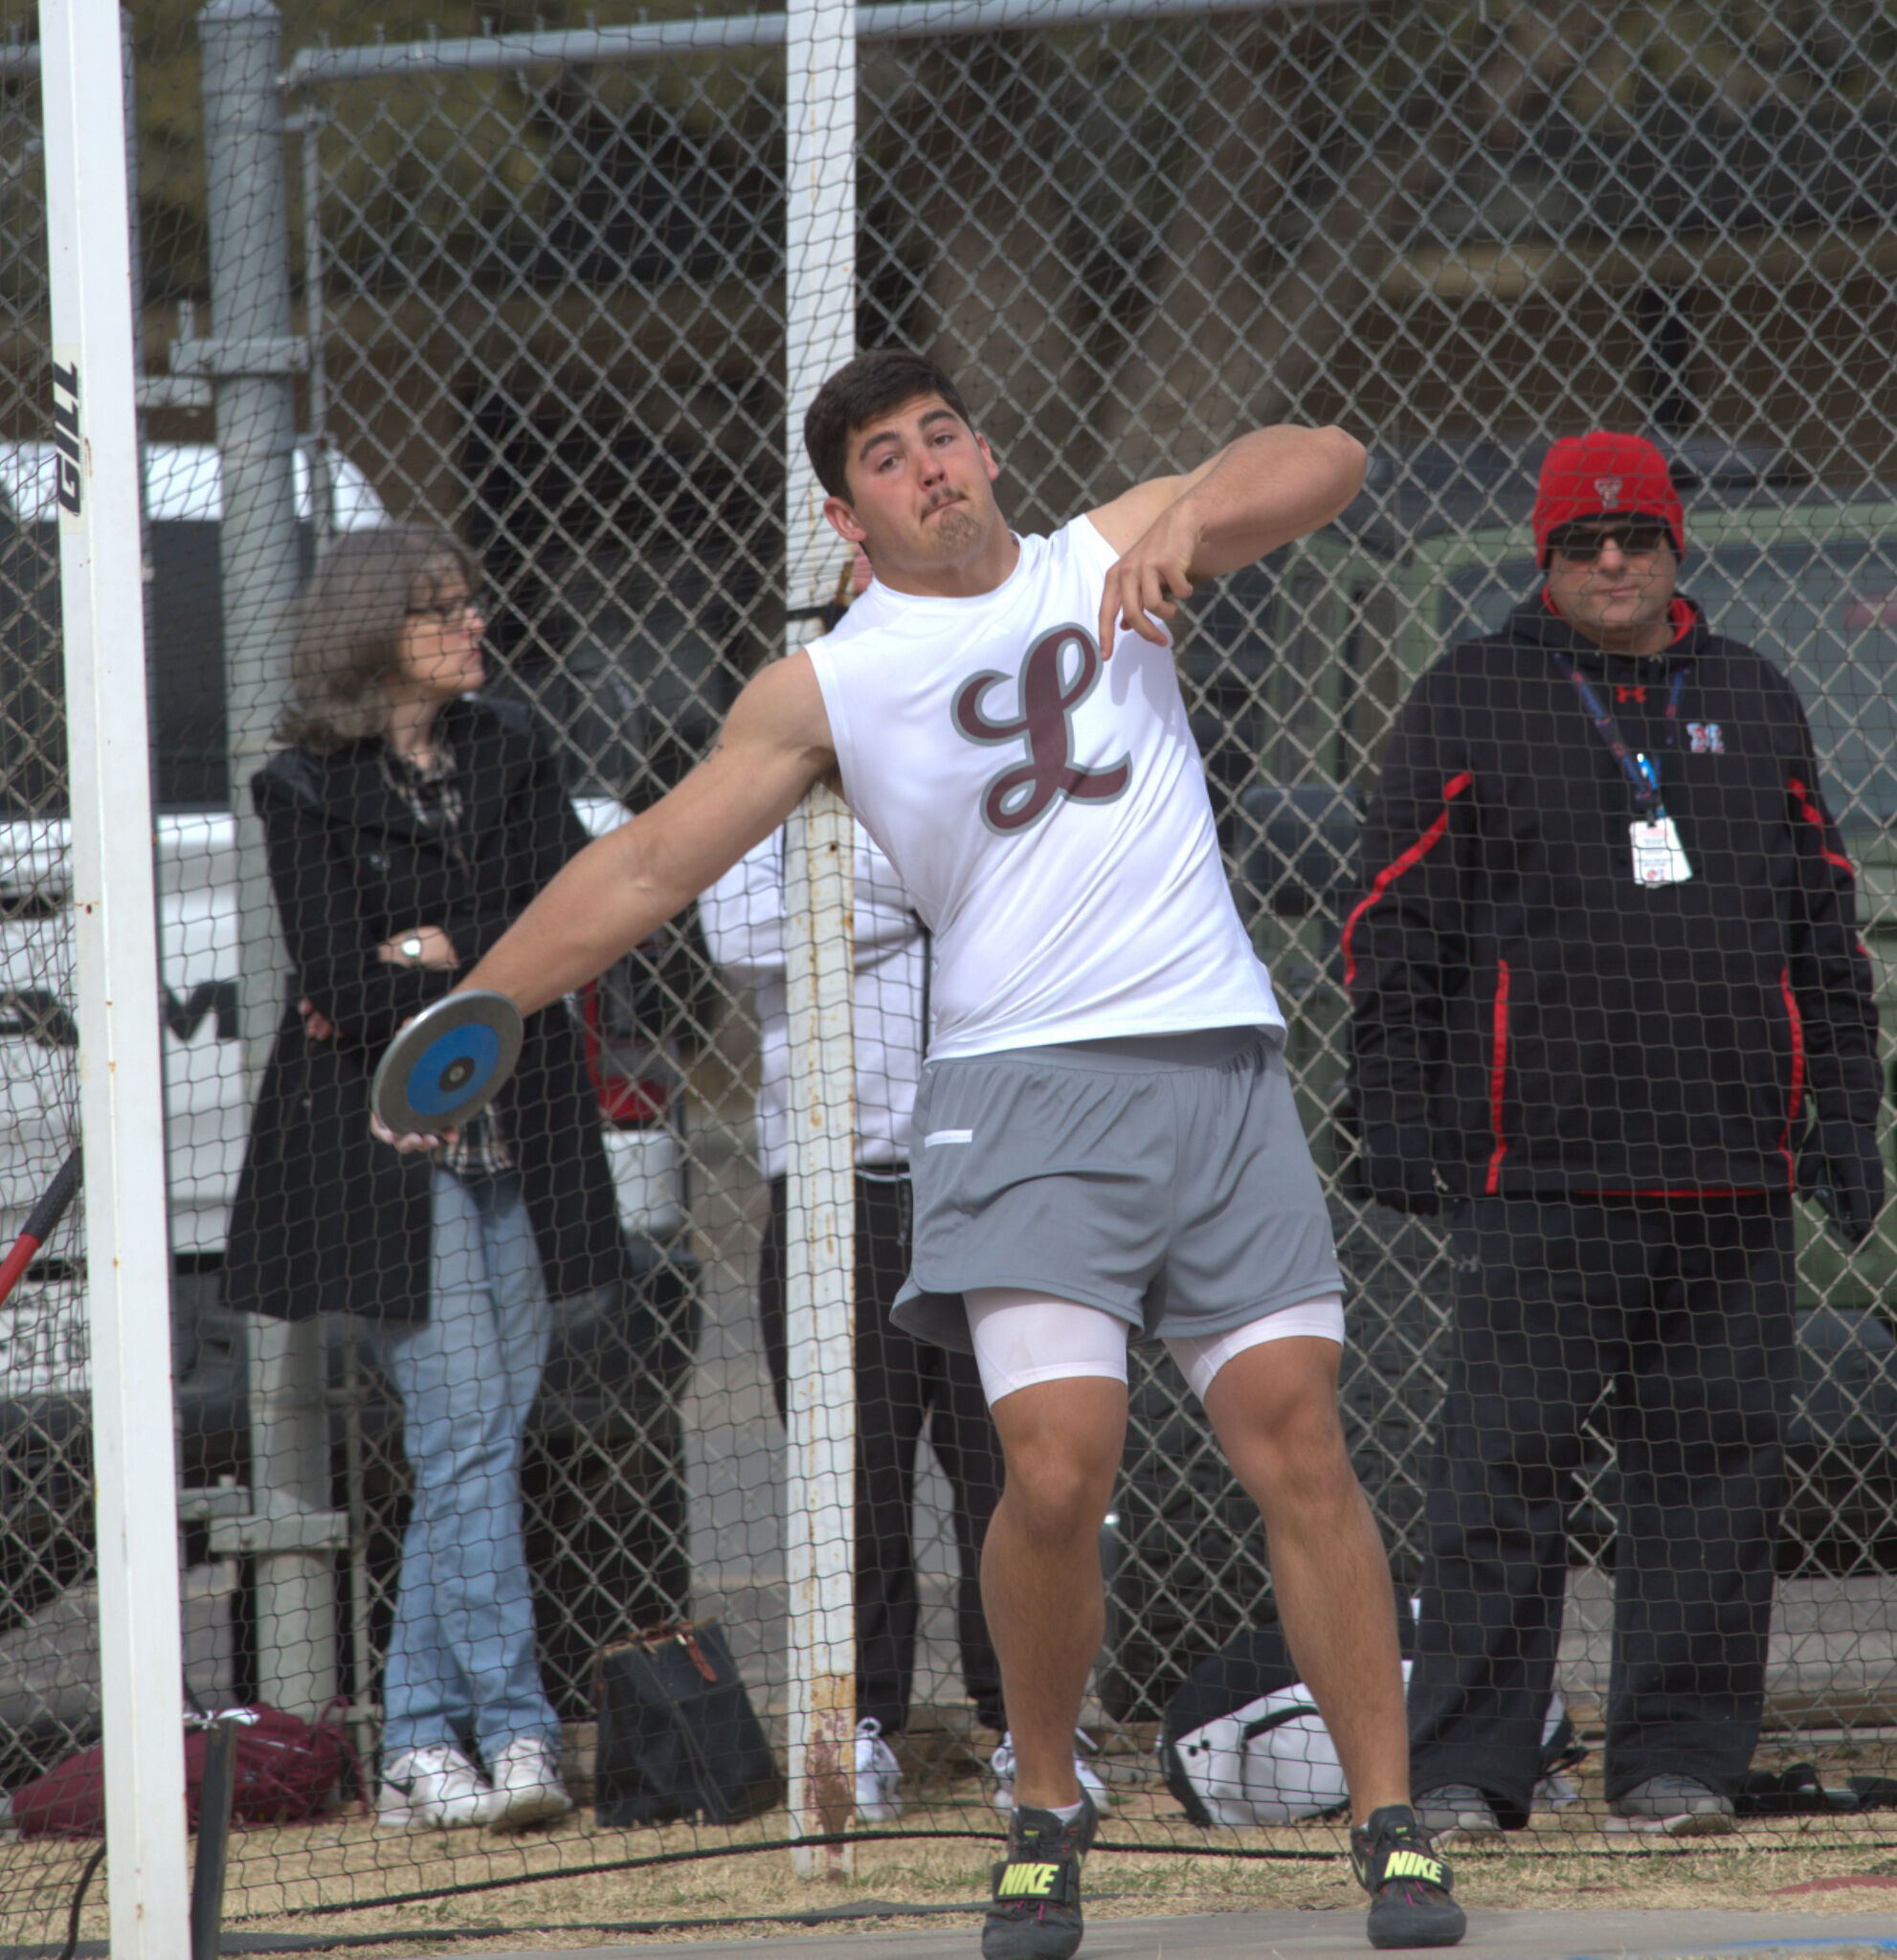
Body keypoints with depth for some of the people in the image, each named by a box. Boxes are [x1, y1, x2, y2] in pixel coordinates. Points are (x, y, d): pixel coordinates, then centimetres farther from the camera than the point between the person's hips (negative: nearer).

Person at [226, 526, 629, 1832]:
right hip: (394, 1145, -5)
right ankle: (511, 1730, -14)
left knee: (470, 1439, 4)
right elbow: (345, 983, -12)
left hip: (519, 1143, 5)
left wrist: (440, 952, -9)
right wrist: (505, 970, -5)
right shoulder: (310, 791, -3)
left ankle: (422, 1740, 8)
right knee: (465, 1432, -12)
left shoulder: (509, 760, 13)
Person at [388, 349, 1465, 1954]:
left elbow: (1324, 464, 2)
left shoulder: (1107, 554, 12)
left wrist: (1185, 520, -18)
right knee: (1054, 1467, -16)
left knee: (1296, 1439, -5)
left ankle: (1391, 1823, 2)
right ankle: (1047, 1812, 4)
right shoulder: (828, 691, 8)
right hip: (1025, 1087, -1)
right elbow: (646, 869, 12)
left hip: (1218, 1062, 1)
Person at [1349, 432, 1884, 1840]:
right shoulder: (1468, 702, 7)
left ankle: (1679, 1758, 7)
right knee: (1506, 1463, -7)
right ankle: (1465, 1765, -5)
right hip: (1539, 1163, -3)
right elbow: (1397, 924, 5)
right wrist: (1400, 1118, -3)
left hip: (1731, 1168, 3)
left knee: (1717, 1461, 1)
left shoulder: (1755, 703, 17)